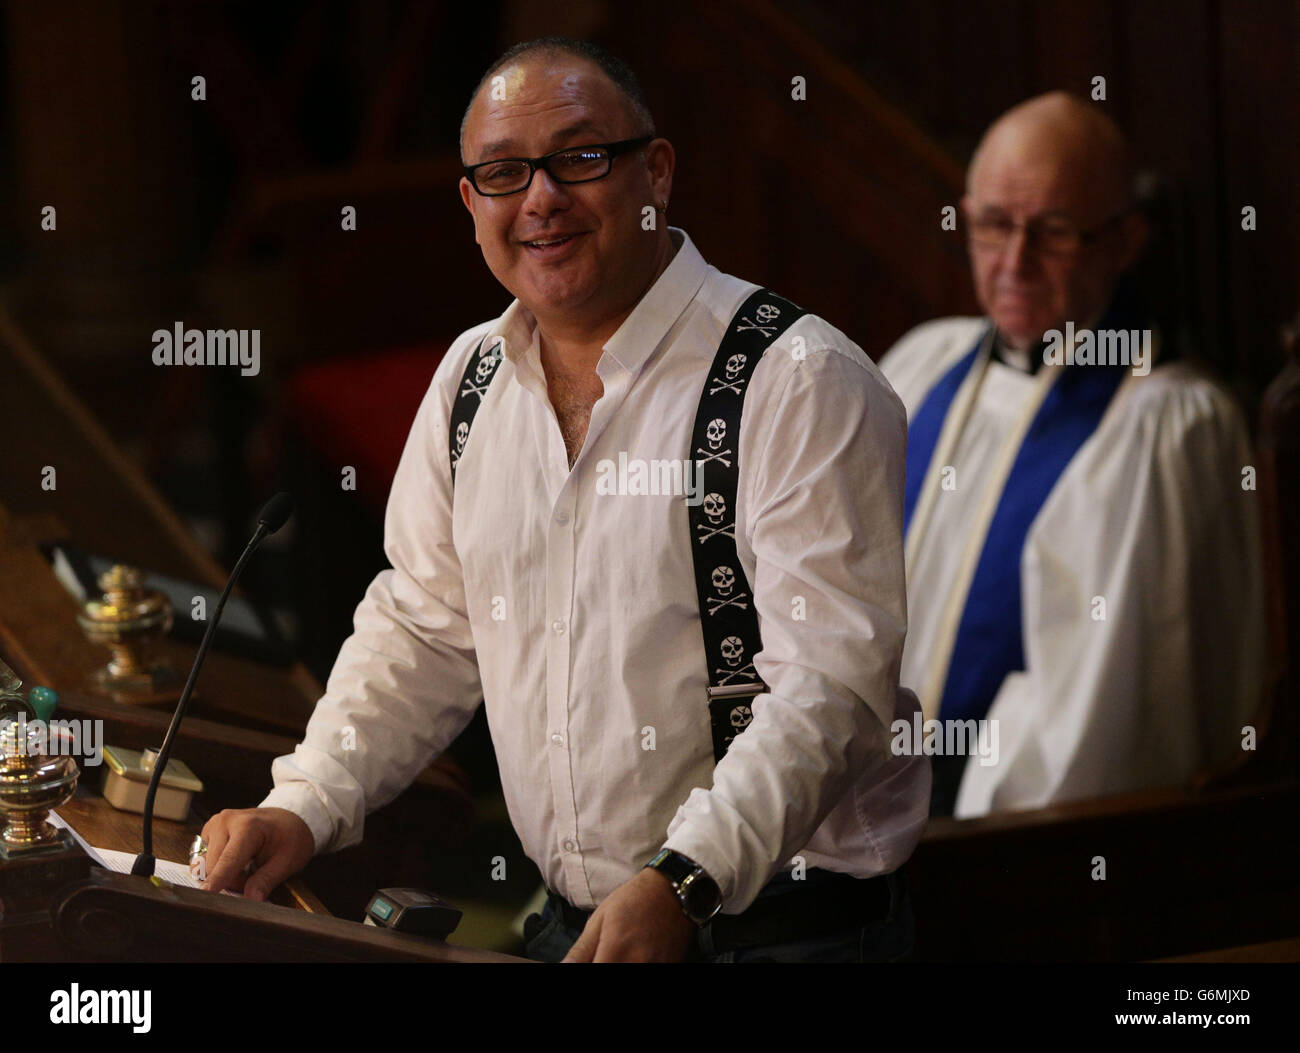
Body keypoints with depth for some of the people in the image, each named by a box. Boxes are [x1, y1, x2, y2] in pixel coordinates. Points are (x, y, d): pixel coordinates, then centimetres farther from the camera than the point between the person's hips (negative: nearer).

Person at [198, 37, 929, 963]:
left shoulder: (805, 383, -11)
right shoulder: (471, 378, 11)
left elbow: (831, 679, -19)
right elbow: (423, 632, 18)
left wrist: (680, 884, -30)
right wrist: (301, 809, 4)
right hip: (568, 924, 6)